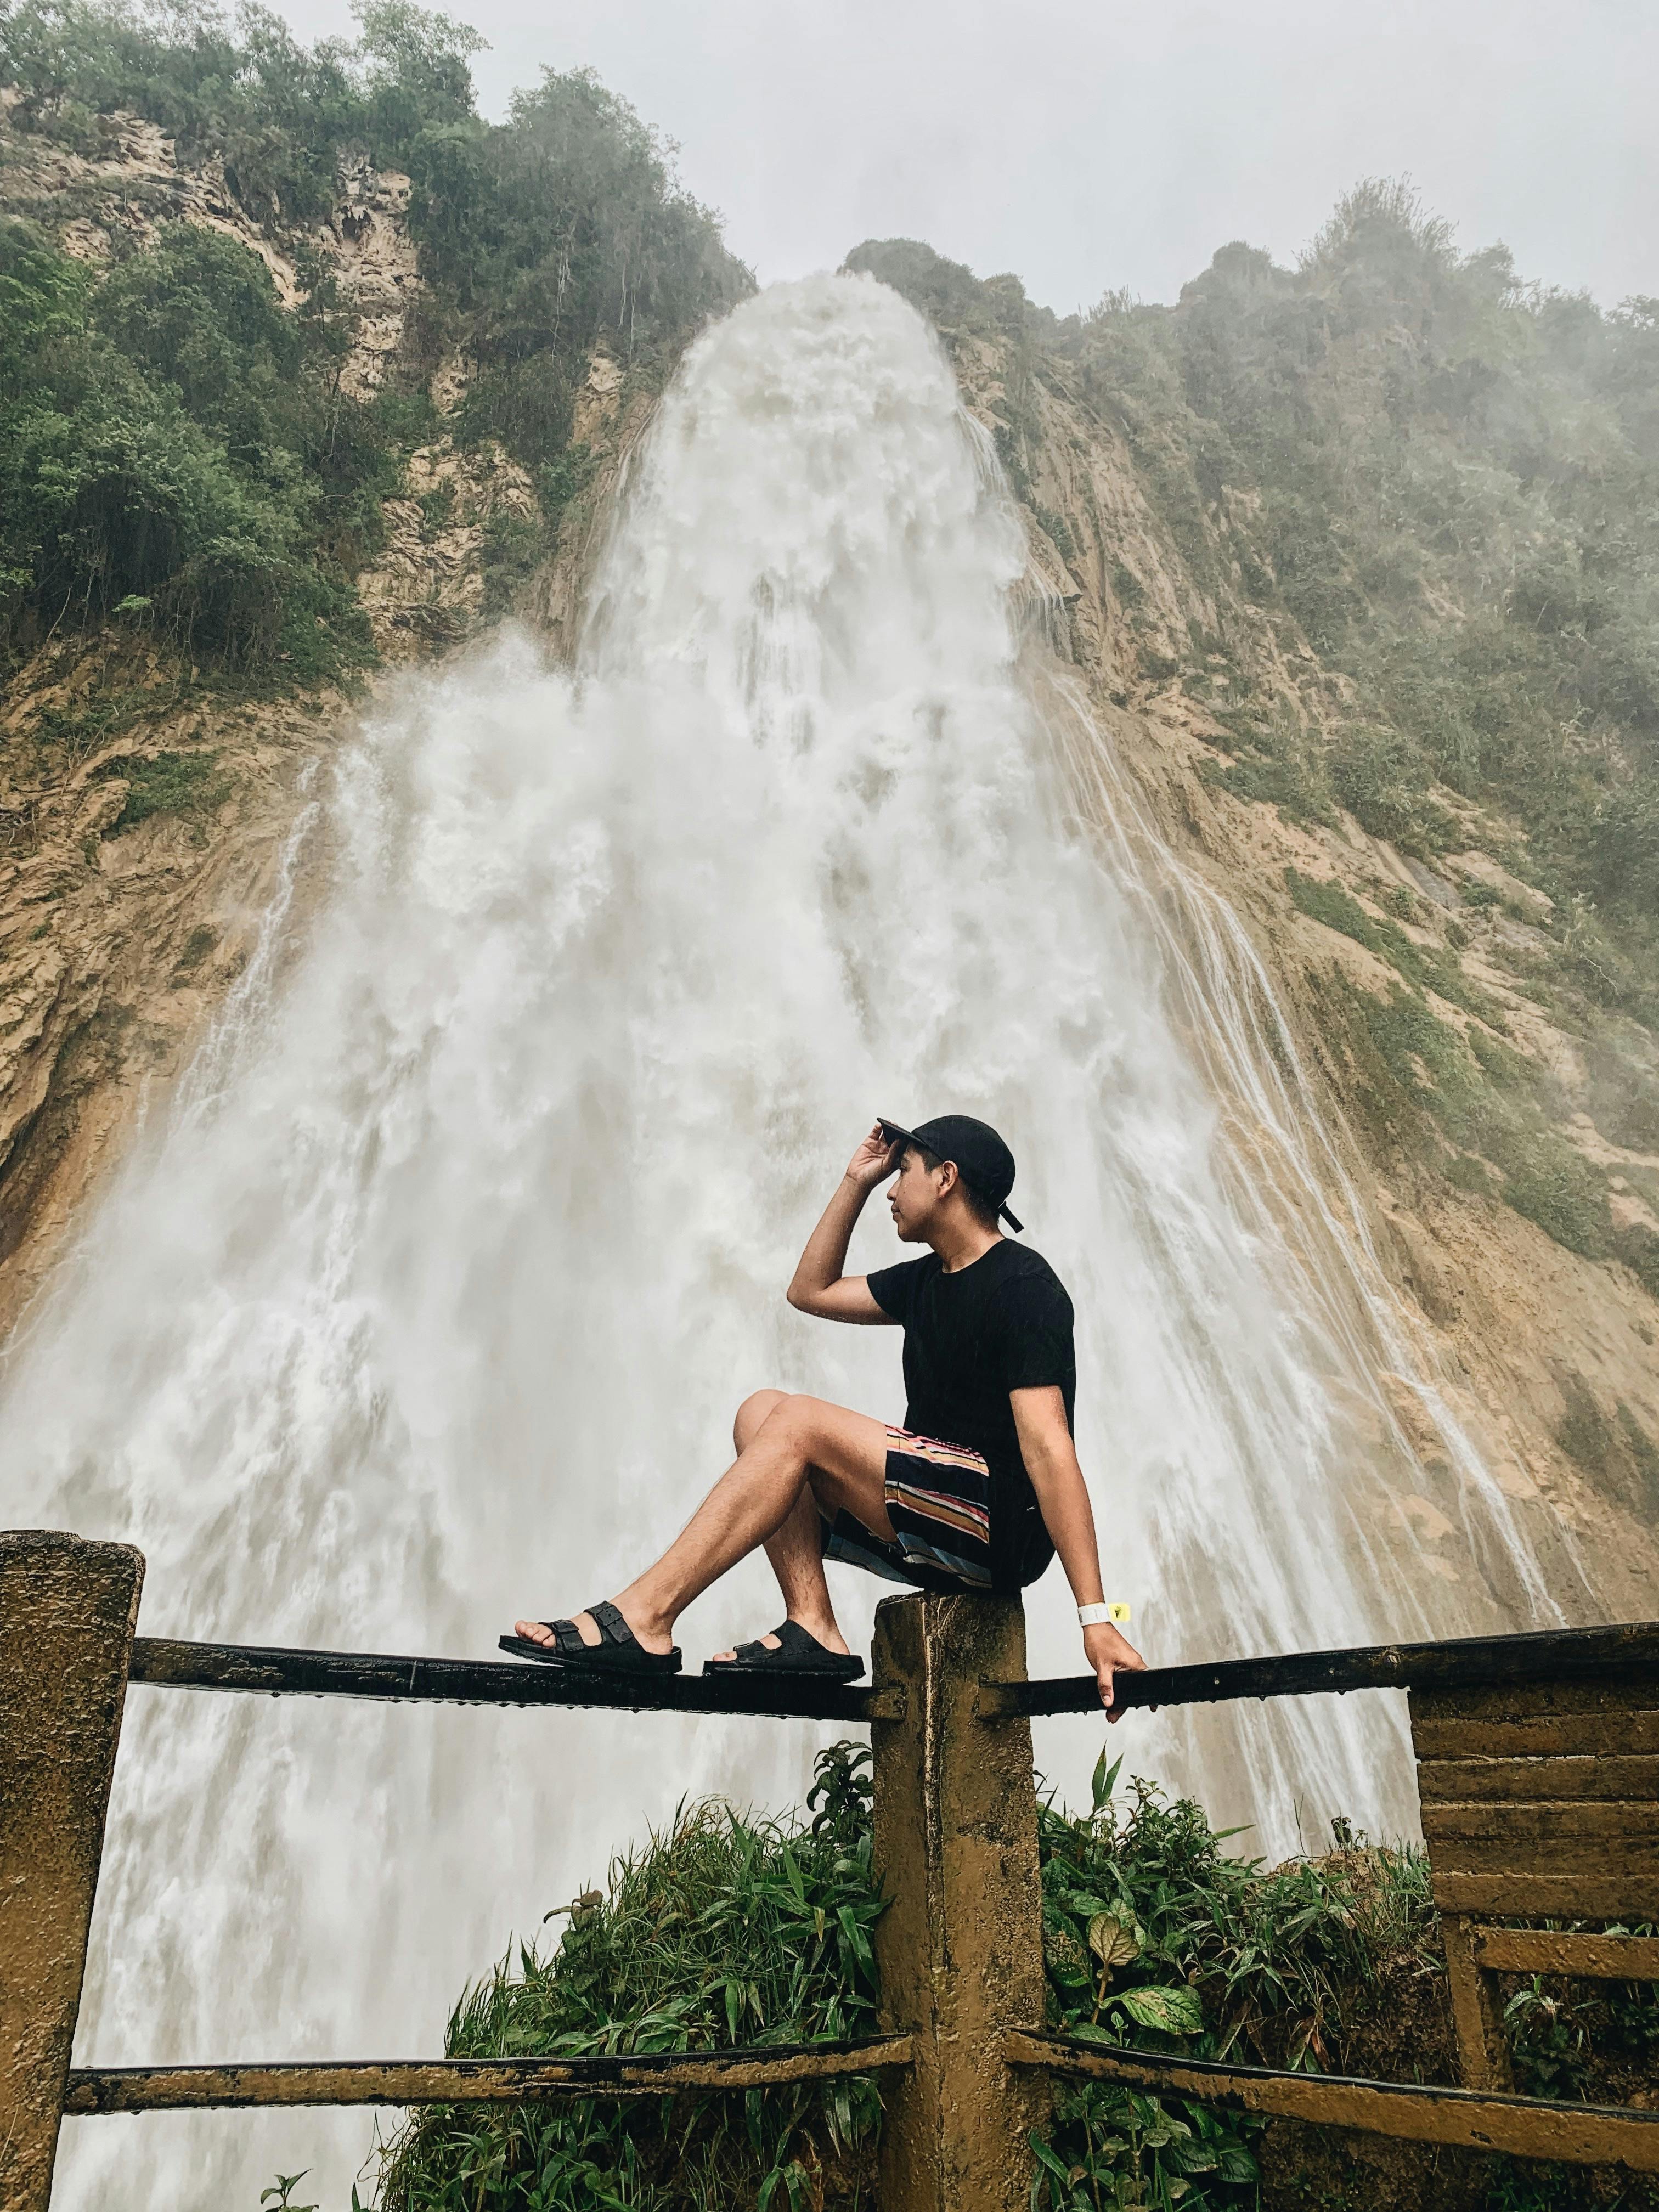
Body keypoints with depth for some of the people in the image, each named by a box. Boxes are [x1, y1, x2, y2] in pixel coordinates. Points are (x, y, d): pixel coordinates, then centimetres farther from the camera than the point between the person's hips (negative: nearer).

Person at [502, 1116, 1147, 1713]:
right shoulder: (925, 1281, 16)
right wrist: (856, 1181, 20)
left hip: (1004, 1529, -9)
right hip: (936, 1532, 9)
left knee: (799, 1423, -21)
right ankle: (812, 1627, -14)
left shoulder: (1021, 1286, -12)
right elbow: (812, 1291, 29)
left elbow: (1048, 1449, -22)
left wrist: (1094, 1618, -26)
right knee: (762, 1411, -2)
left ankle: (643, 1618, -21)